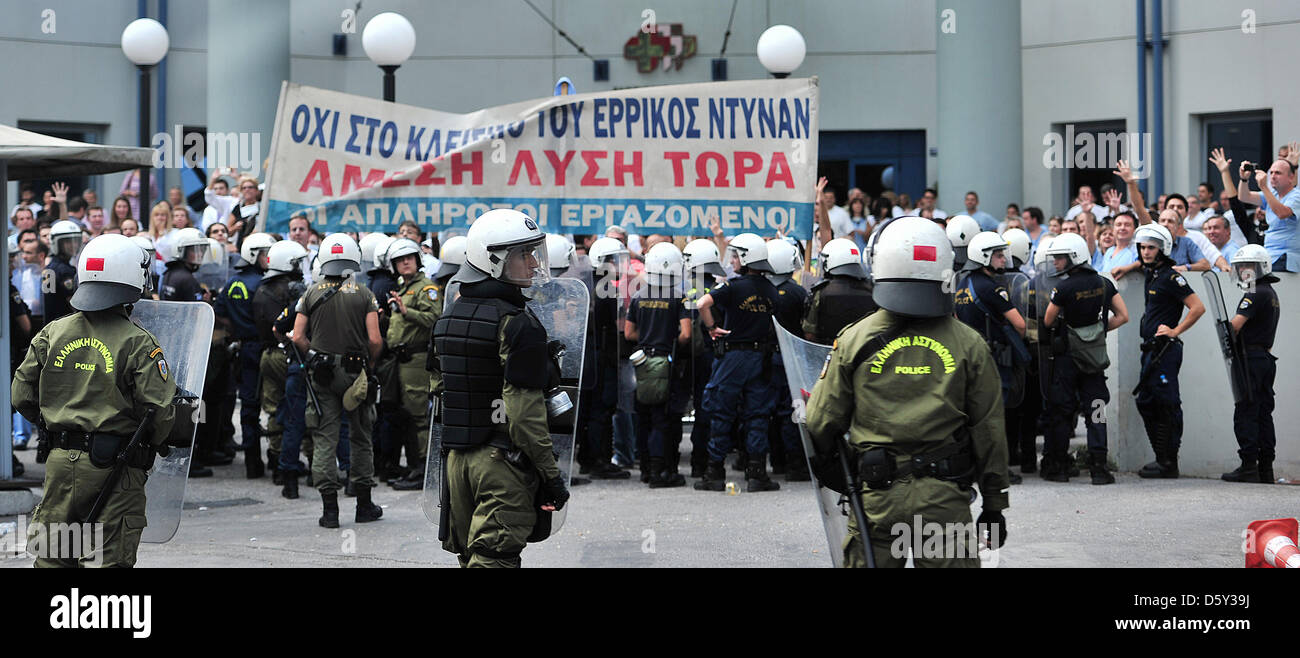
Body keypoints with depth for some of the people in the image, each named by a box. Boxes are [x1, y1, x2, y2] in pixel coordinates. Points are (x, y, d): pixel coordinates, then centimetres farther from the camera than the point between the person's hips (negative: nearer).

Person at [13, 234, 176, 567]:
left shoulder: (52, 333, 4)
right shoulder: (137, 343, -11)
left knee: (52, 558, 14)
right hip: (115, 466, -4)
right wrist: (156, 444, 6)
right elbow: (159, 409, -14)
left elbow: (23, 396, 7)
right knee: (108, 559, 1)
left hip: (61, 463, 5)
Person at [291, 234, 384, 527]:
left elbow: (298, 337, -5)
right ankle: (364, 505, 18)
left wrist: (315, 358, 9)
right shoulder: (364, 295, -3)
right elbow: (375, 340, -11)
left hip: (322, 374, 1)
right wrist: (368, 363, 7)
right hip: (355, 372, 0)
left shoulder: (311, 294, 1)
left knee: (325, 440, 2)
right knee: (361, 439, 12)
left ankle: (329, 508, -1)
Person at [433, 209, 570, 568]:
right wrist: (552, 476, -13)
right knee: (493, 559, -8)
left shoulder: (448, 319, 11)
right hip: (502, 458, -8)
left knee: (469, 557, 15)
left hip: (457, 455, 8)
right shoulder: (517, 325, -15)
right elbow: (524, 413, -18)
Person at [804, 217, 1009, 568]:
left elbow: (823, 421, 3)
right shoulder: (969, 345, -2)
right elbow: (988, 431, 2)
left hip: (877, 500, 0)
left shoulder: (854, 340, -3)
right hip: (946, 498, 0)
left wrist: (823, 463, 25)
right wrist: (994, 505, 12)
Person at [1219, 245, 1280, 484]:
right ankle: (1266, 469, 10)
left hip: (1251, 359, -9)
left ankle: (1249, 466, -10)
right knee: (1263, 413, 9)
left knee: (1245, 414, -7)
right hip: (1267, 356, 9)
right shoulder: (1271, 294, 18)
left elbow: (1235, 325, -20)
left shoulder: (1256, 294, -12)